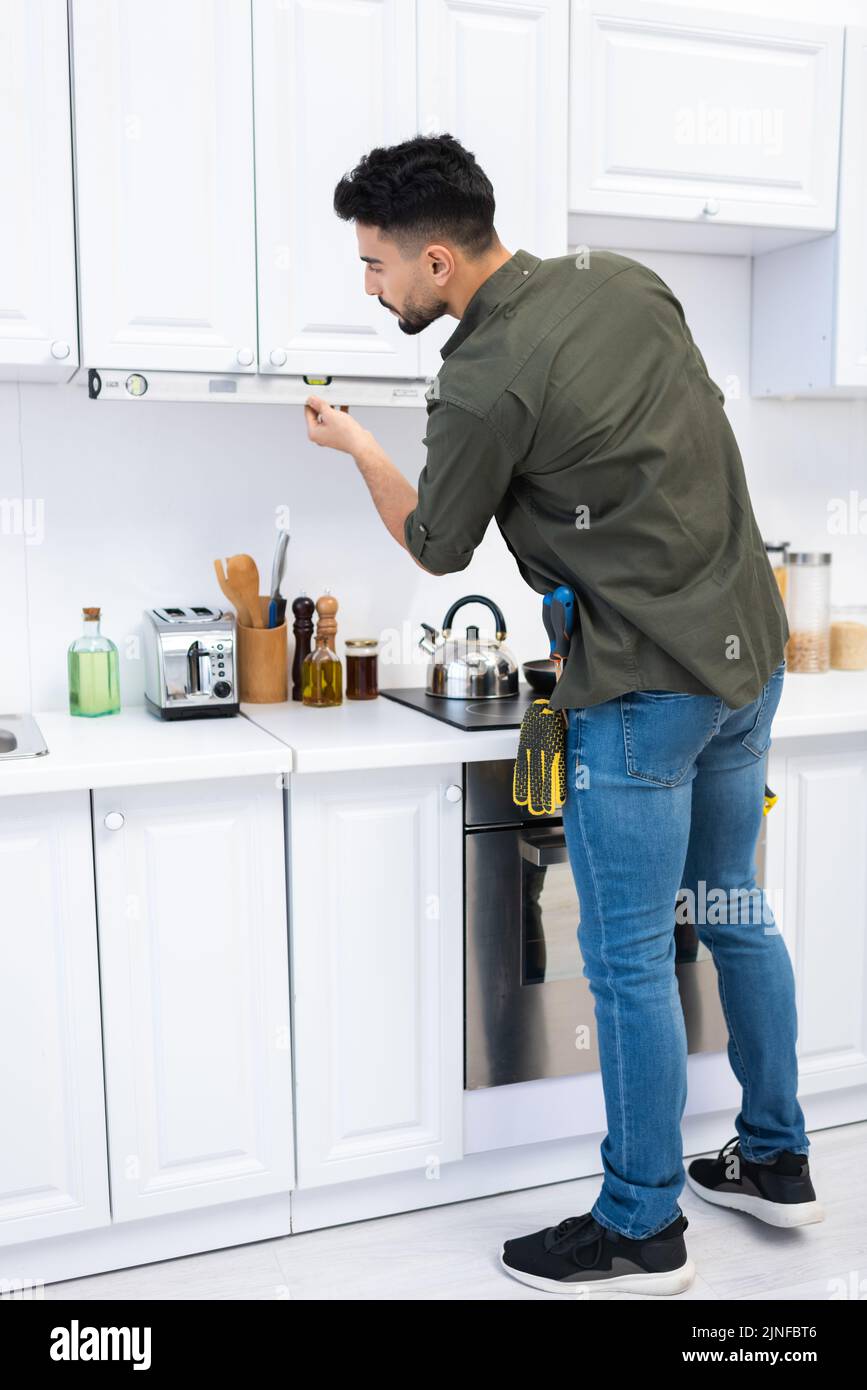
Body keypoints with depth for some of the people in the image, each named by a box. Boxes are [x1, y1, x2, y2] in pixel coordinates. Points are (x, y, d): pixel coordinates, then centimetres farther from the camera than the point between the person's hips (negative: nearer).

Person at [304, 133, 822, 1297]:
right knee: (734, 911, 20)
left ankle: (643, 1230, 20)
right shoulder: (624, 278, 6)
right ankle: (776, 1160, 36)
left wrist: (358, 446, 15)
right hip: (751, 649, 9)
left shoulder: (482, 385, -17)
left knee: (630, 959, 4)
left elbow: (437, 546, -1)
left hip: (646, 688, -9)